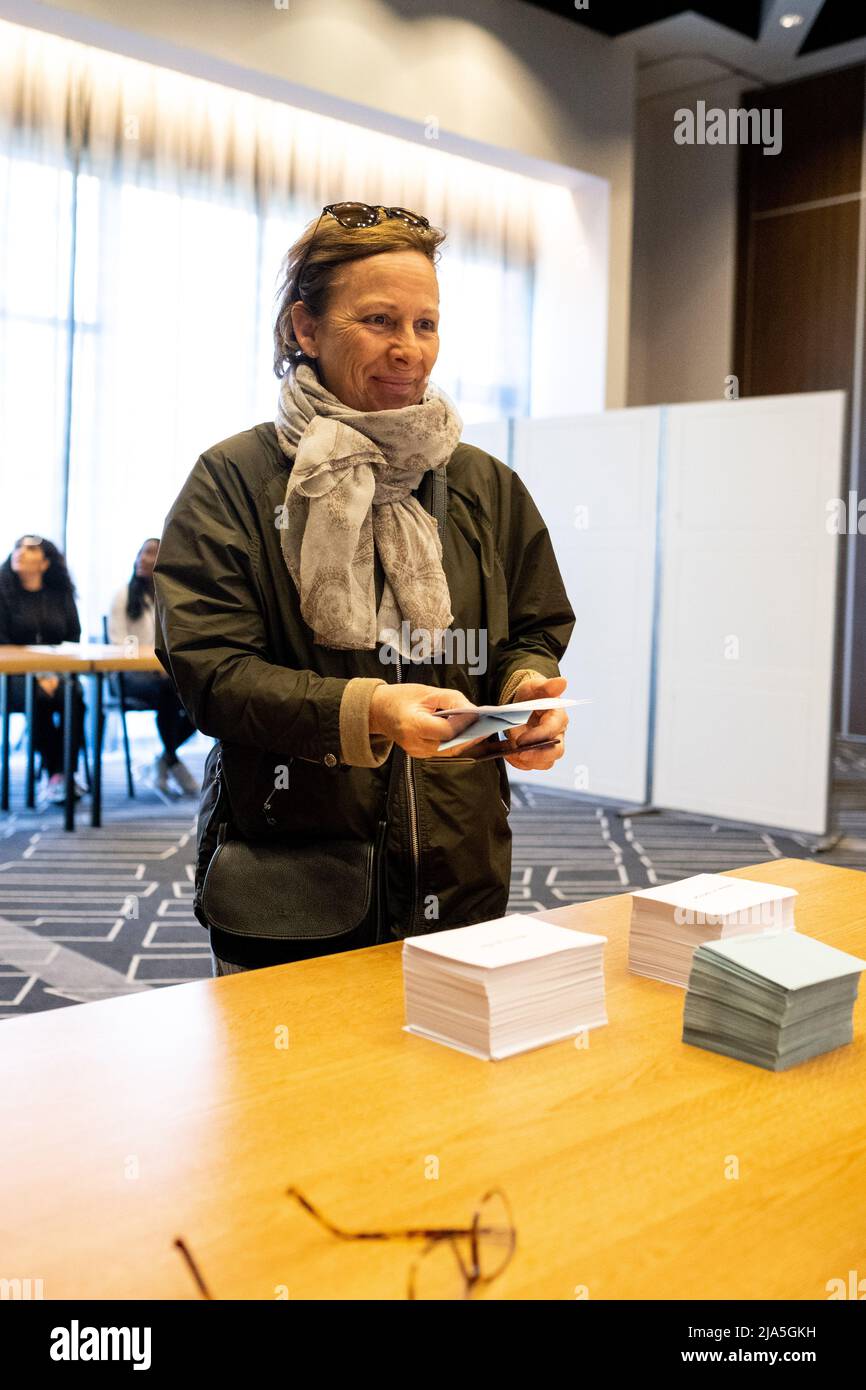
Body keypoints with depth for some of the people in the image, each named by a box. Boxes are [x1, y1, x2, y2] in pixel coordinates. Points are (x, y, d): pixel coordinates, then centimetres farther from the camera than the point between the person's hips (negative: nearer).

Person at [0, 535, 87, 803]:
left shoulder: (61, 596, 12)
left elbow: (73, 640, 9)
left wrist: (57, 675, -10)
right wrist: (36, 677, -16)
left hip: (57, 673, 2)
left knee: (74, 697, -30)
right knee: (39, 699, -34)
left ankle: (65, 771, -24)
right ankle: (51, 772, -24)